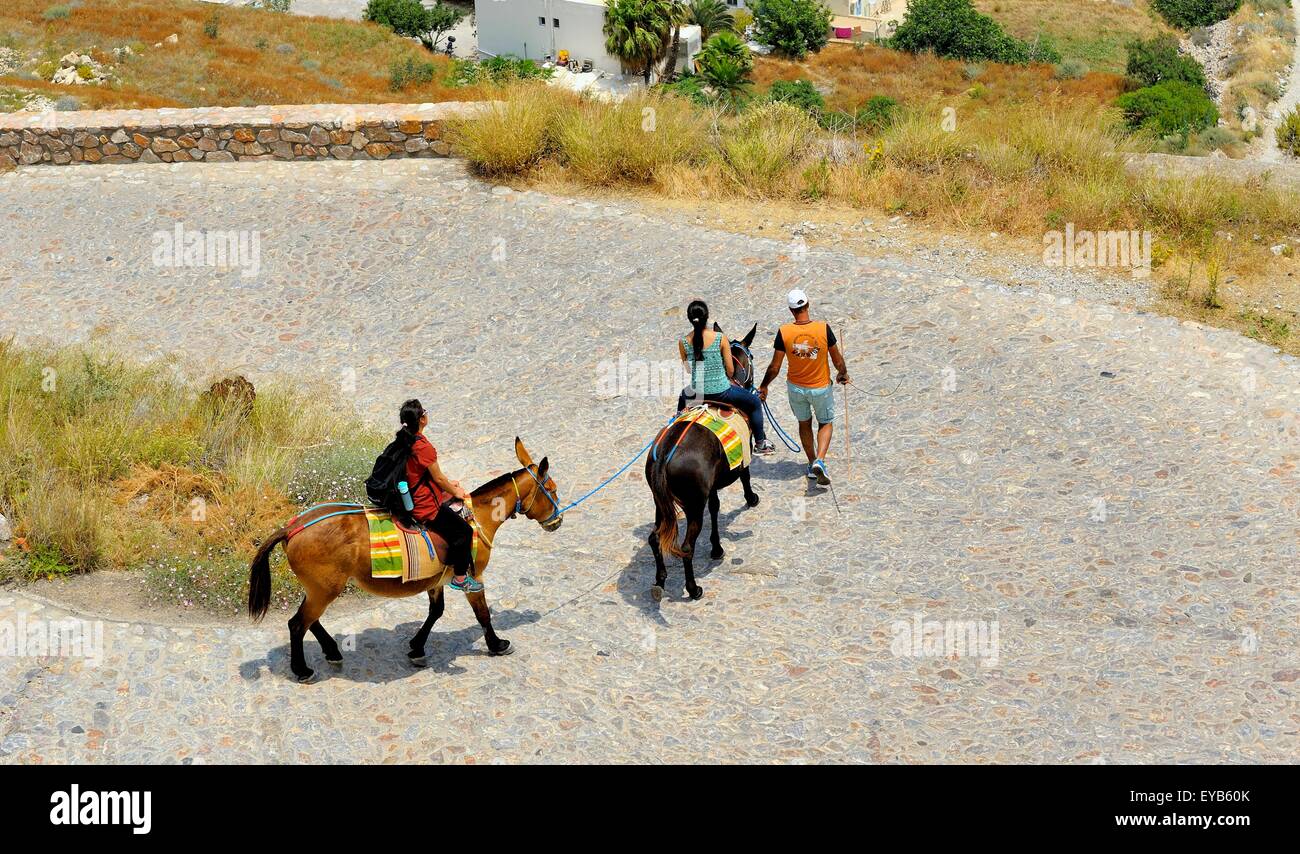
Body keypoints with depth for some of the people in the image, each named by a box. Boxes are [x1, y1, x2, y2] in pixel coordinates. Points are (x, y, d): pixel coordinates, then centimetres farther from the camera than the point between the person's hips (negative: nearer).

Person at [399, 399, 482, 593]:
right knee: (464, 531, -2)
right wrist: (455, 492, 3)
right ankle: (460, 578, 6)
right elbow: (438, 478, -15)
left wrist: (449, 483, 17)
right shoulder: (424, 447, -25)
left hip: (411, 501, 10)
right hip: (426, 508, -10)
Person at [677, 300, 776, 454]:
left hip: (697, 393, 3)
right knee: (755, 401, 23)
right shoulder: (720, 338, -14)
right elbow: (731, 370, -7)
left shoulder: (683, 343, -9)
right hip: (721, 392, -3)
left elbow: (688, 369, 6)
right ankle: (760, 443, 31)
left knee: (683, 397, 40)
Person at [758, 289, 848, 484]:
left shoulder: (784, 332, -19)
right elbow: (837, 359, -9)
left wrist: (764, 386, 5)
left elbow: (775, 367, -12)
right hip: (821, 387, -1)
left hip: (795, 387, 1)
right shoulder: (823, 328, -21)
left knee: (804, 424, 24)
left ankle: (812, 464, 33)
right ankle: (820, 461, -2)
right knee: (826, 423, 19)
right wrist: (843, 373, 13)